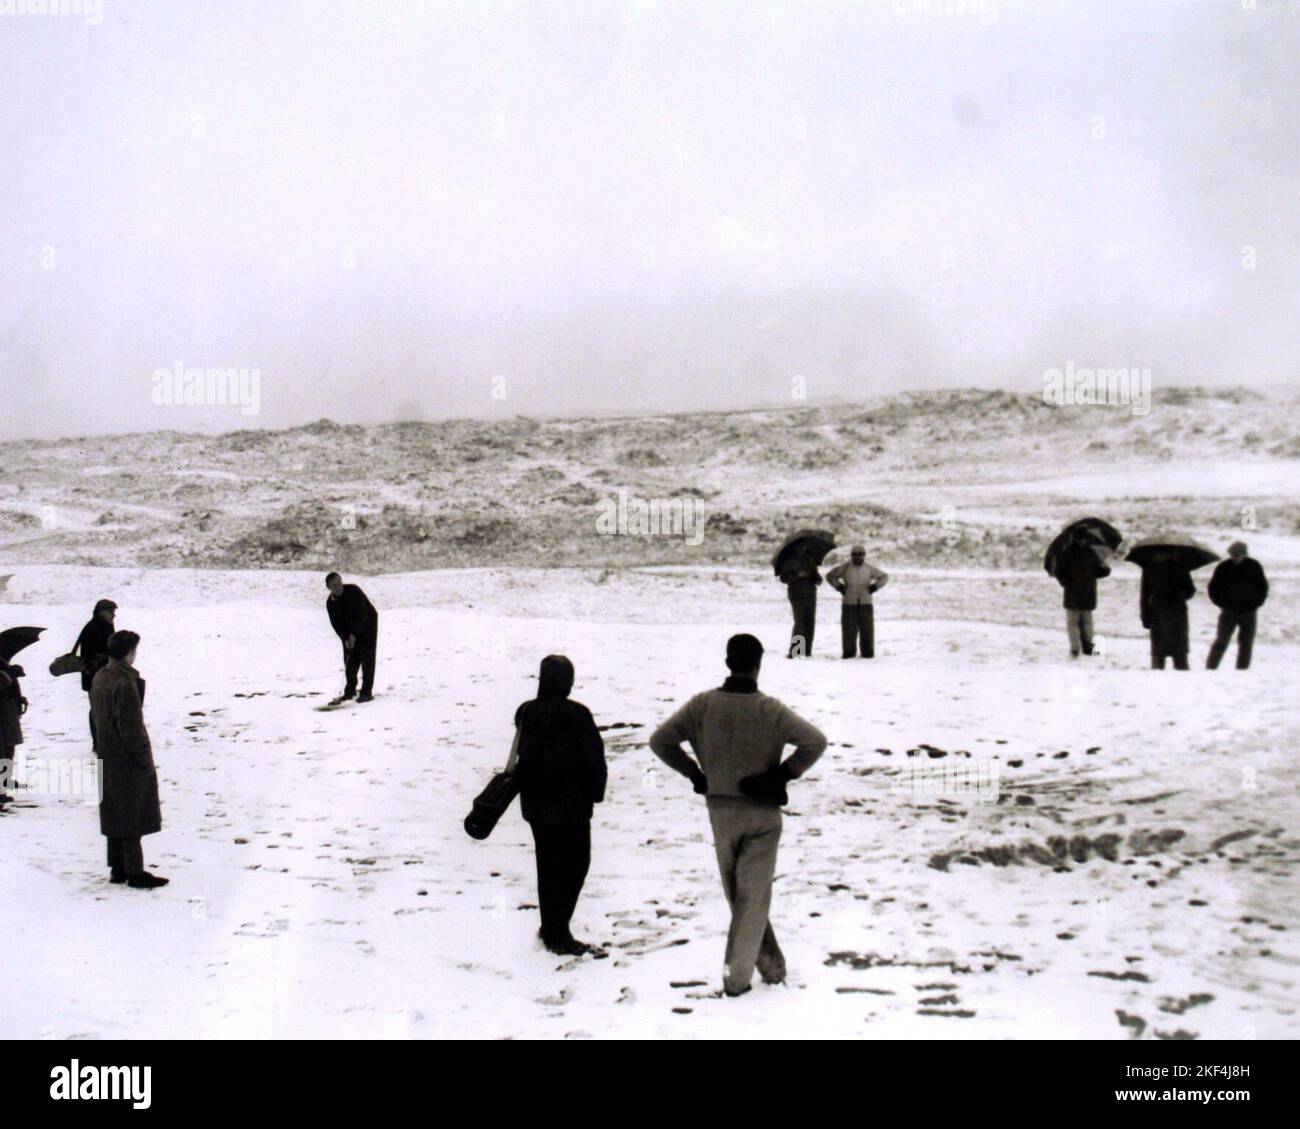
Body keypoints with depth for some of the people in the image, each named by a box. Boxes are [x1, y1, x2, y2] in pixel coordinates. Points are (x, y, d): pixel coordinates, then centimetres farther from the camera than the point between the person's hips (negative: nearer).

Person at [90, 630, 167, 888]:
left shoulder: (100, 678, 6)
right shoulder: (125, 683, -23)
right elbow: (131, 728, -22)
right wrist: (145, 760, -15)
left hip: (107, 759, 9)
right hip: (128, 762, -9)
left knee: (114, 816, 15)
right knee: (132, 818, 0)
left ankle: (118, 868, 22)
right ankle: (135, 872, 5)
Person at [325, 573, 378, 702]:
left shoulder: (353, 591, -24)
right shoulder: (330, 602, -9)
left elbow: (362, 614, -25)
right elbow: (336, 623, -6)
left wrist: (354, 634, -25)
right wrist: (345, 639, -18)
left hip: (367, 624, -5)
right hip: (349, 630, 5)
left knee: (366, 657, -12)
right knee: (350, 659, 5)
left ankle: (367, 692, -13)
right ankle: (350, 690, 19)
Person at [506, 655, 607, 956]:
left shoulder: (525, 712, 0)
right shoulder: (577, 715, -15)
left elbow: (518, 758, 7)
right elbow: (593, 758, -11)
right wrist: (595, 792, 1)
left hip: (535, 804, 5)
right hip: (571, 805, -5)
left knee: (547, 864, 17)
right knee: (574, 863, 2)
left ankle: (551, 928, 23)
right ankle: (558, 934, -3)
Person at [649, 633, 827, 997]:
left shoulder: (702, 705, -5)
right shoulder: (770, 710, -13)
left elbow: (659, 740, -3)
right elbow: (815, 741, -21)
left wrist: (695, 774, 4)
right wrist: (783, 775, -9)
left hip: (720, 811, 2)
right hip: (762, 813, -2)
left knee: (737, 894, 16)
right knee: (754, 895, 4)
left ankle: (771, 966, 21)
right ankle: (737, 974, 0)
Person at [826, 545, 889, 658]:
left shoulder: (869, 569, 7)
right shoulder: (845, 568, 2)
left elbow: (884, 576, 18)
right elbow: (830, 576, 10)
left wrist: (874, 586, 4)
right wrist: (839, 587, -1)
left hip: (866, 603, 1)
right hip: (849, 603, -1)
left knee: (867, 629, 0)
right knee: (849, 629, -3)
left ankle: (868, 652, 6)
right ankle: (849, 652, 3)